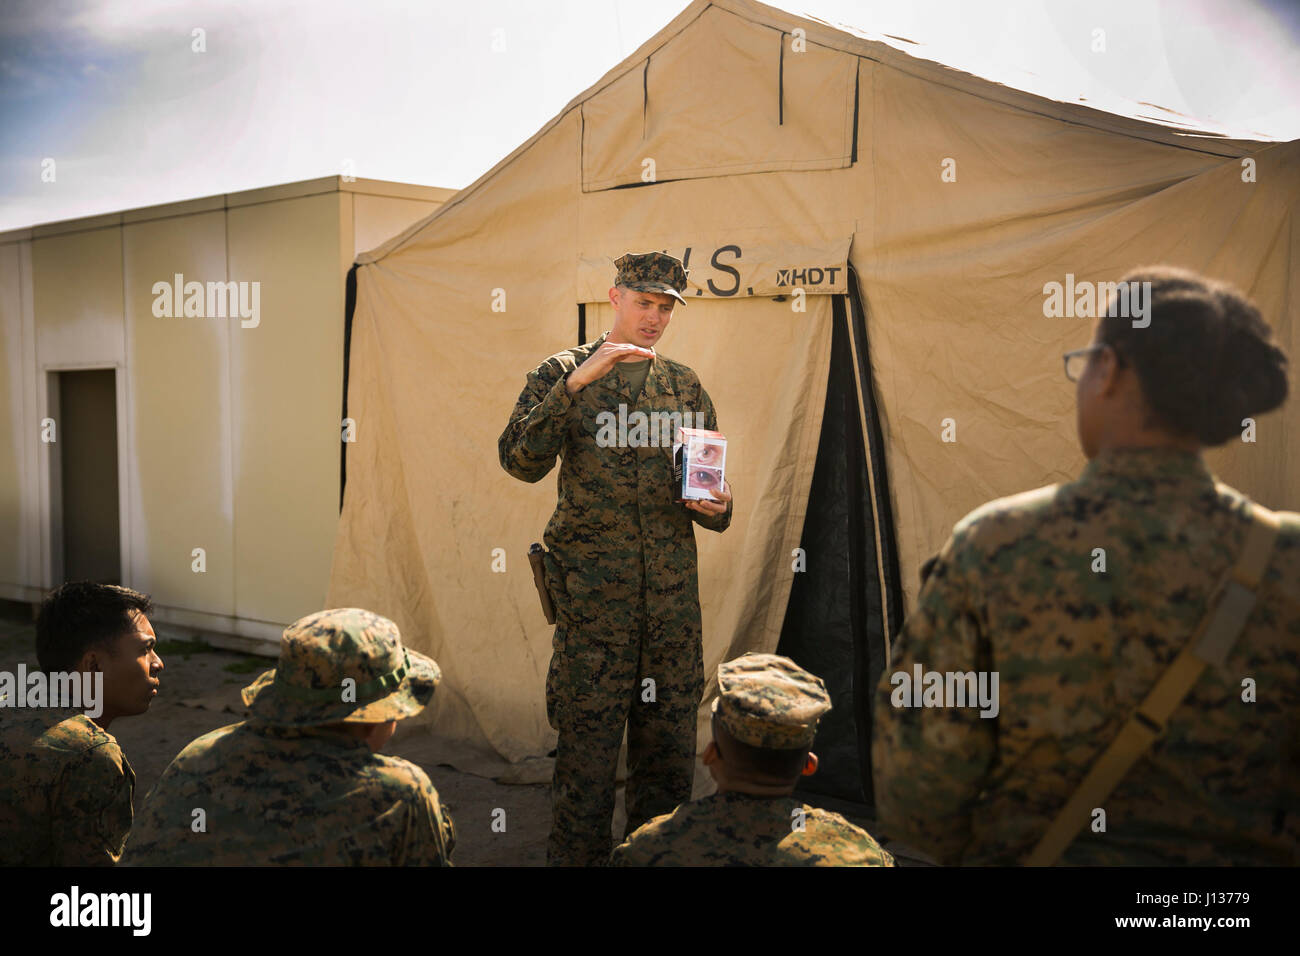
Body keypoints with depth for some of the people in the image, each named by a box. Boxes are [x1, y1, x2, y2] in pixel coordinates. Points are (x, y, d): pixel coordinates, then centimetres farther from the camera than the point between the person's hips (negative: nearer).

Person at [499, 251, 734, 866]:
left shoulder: (684, 385, 14)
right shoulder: (562, 374, 2)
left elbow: (713, 484, 20)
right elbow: (521, 461, -14)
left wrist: (716, 508, -4)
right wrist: (574, 383, -24)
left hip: (672, 596, 4)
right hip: (593, 600, -4)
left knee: (670, 757, 11)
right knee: (586, 757, -2)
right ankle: (576, 859, 13)